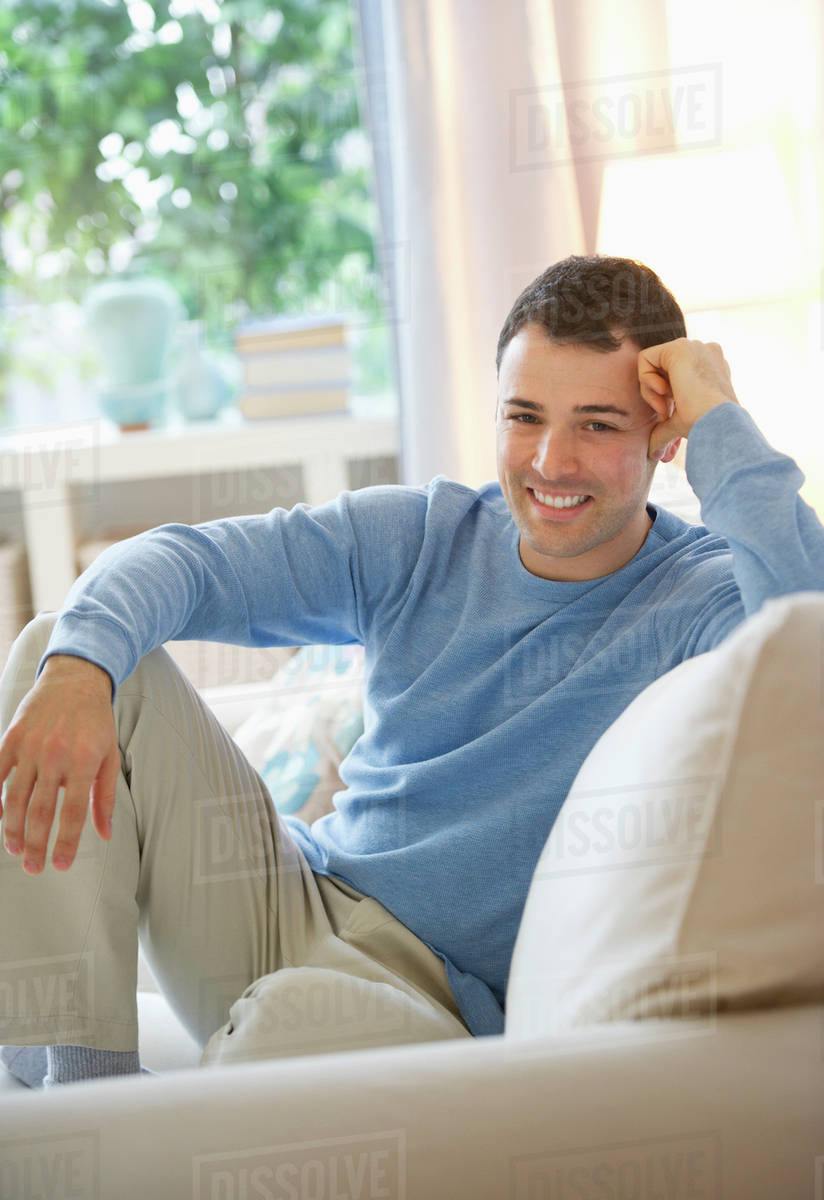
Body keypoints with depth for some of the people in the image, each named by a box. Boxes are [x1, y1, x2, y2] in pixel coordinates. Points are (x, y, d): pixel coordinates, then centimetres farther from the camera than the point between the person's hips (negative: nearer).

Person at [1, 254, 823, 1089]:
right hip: (293, 903, 6)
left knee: (299, 1016, -43)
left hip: (444, 1002, -5)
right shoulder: (421, 539, 4)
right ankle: (78, 1077, -14)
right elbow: (185, 559, -5)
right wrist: (78, 670, -26)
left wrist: (721, 422, -24)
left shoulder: (704, 596, -8)